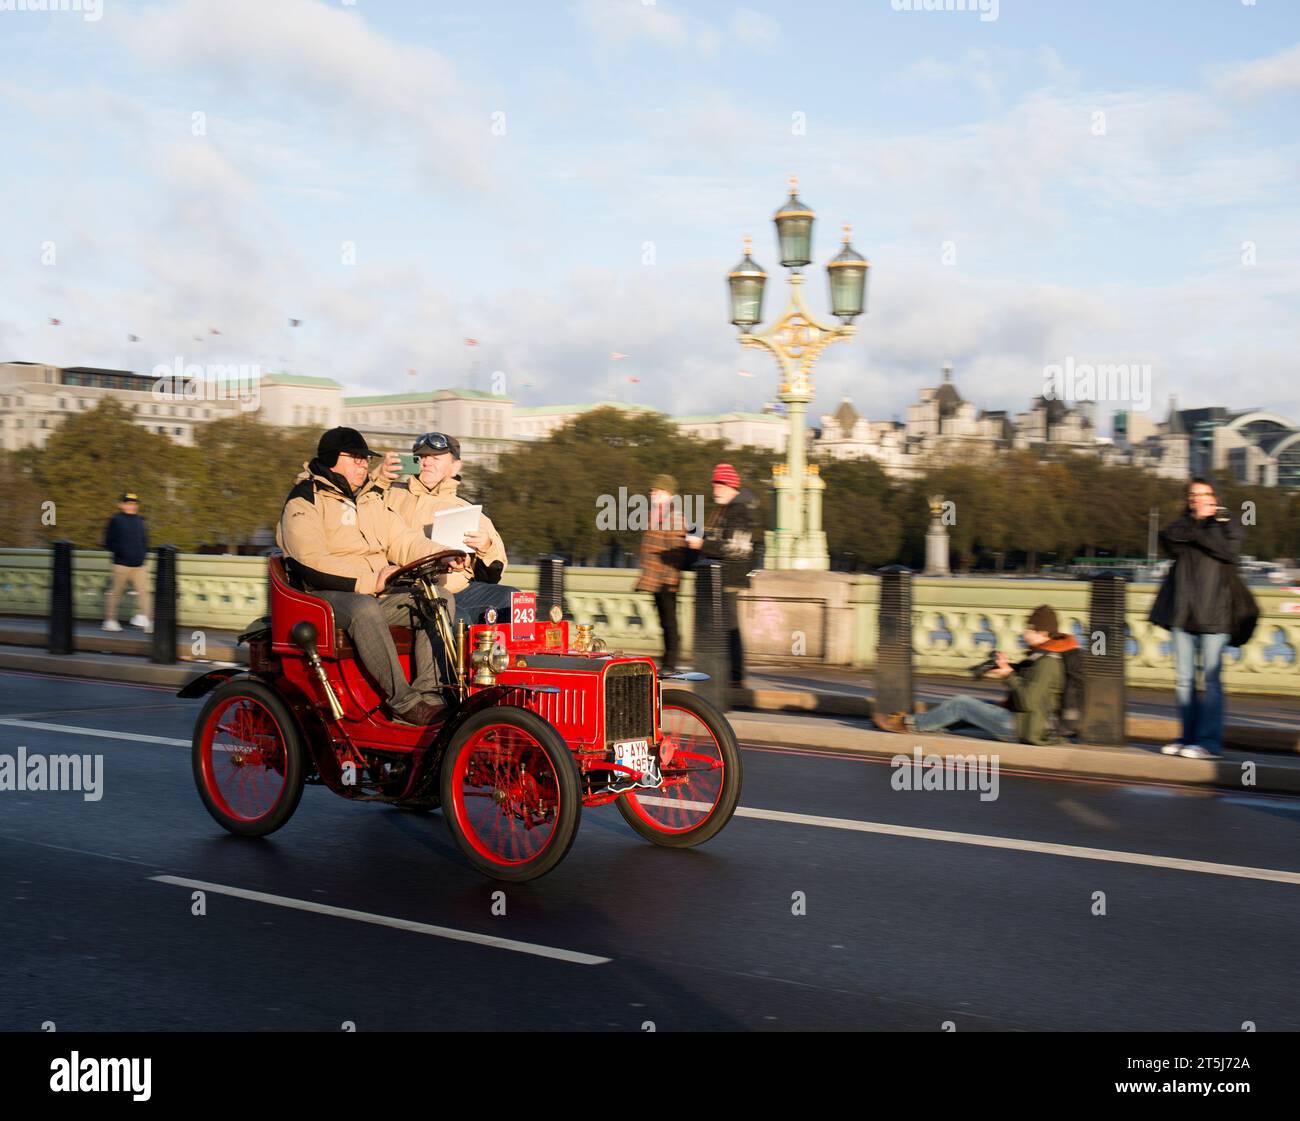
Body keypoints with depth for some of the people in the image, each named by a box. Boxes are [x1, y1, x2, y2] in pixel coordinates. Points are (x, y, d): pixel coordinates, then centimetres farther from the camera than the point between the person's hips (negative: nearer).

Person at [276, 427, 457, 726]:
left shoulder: (371, 498, 22)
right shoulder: (304, 501, -2)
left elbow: (404, 541, 12)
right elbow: (311, 562, -16)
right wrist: (368, 580, -24)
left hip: (377, 593, 7)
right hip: (328, 594, -7)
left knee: (438, 598, -17)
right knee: (365, 609, -40)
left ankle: (429, 693, -26)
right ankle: (403, 702, -38)